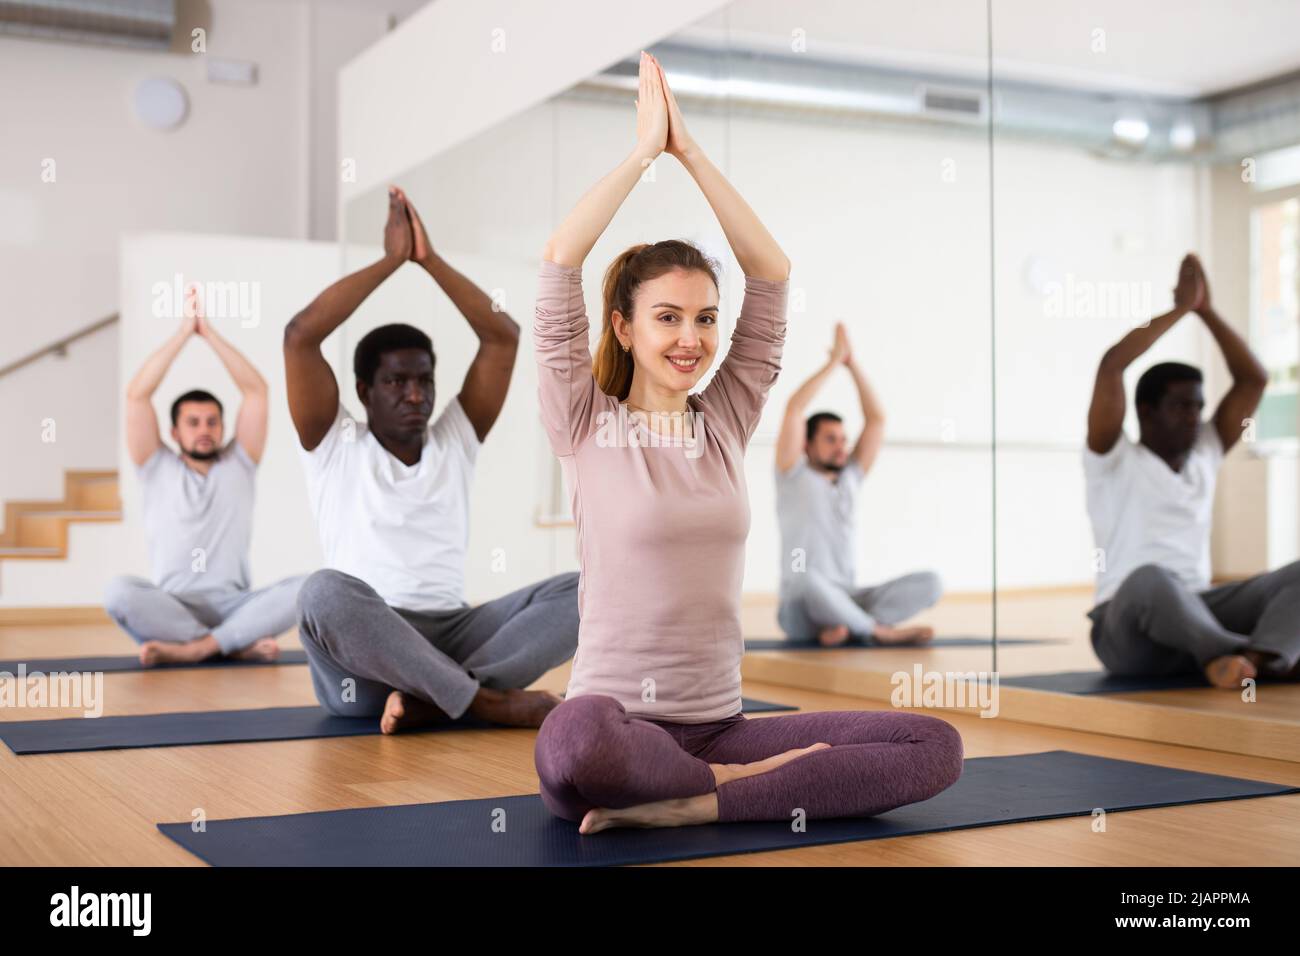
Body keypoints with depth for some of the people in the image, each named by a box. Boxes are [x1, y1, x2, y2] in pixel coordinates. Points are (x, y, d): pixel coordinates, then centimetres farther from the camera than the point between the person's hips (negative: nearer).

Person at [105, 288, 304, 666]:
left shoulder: (238, 465, 15)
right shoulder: (157, 469, 12)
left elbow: (256, 390, 6)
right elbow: (137, 395, 1)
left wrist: (209, 332, 4)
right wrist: (184, 331, 2)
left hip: (234, 608, 1)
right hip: (172, 609, -1)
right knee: (120, 592, -34)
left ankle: (194, 649, -33)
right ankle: (239, 645, -29)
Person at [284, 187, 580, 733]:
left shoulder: (455, 442, 18)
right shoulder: (334, 447, 9)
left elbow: (503, 337, 10)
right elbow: (300, 335, -5)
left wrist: (429, 258, 5)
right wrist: (390, 261, 1)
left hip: (451, 638, 4)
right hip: (360, 666, -3)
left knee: (578, 591, -19)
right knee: (327, 591, -38)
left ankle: (434, 700, -33)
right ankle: (487, 698, -29)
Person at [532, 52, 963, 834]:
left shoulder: (726, 423, 11)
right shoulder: (588, 425, 1)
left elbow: (773, 273, 5)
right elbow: (560, 263, -9)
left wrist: (690, 150, 2)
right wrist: (644, 151, -3)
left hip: (719, 724, 4)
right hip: (616, 721, -4)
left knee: (937, 747, -16)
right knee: (576, 743, -42)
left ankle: (691, 805, -21)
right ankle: (752, 780, -15)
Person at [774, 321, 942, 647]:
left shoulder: (849, 477, 17)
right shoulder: (794, 476, 3)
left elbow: (876, 419, 12)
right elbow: (794, 409, -9)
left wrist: (852, 363, 7)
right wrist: (834, 361, -4)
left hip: (846, 603, 5)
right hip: (803, 612, -5)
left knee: (929, 583, -16)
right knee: (806, 579, -43)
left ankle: (846, 627, -30)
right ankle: (880, 630, -23)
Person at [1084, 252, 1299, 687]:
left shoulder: (1204, 456, 17)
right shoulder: (1115, 460, 0)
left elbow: (1253, 379, 15)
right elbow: (1111, 366, -14)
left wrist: (1206, 310, 8)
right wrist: (1180, 308, -5)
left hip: (1198, 614, 6)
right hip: (1129, 630, -6)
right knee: (1149, 578, -40)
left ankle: (1261, 656, -42)